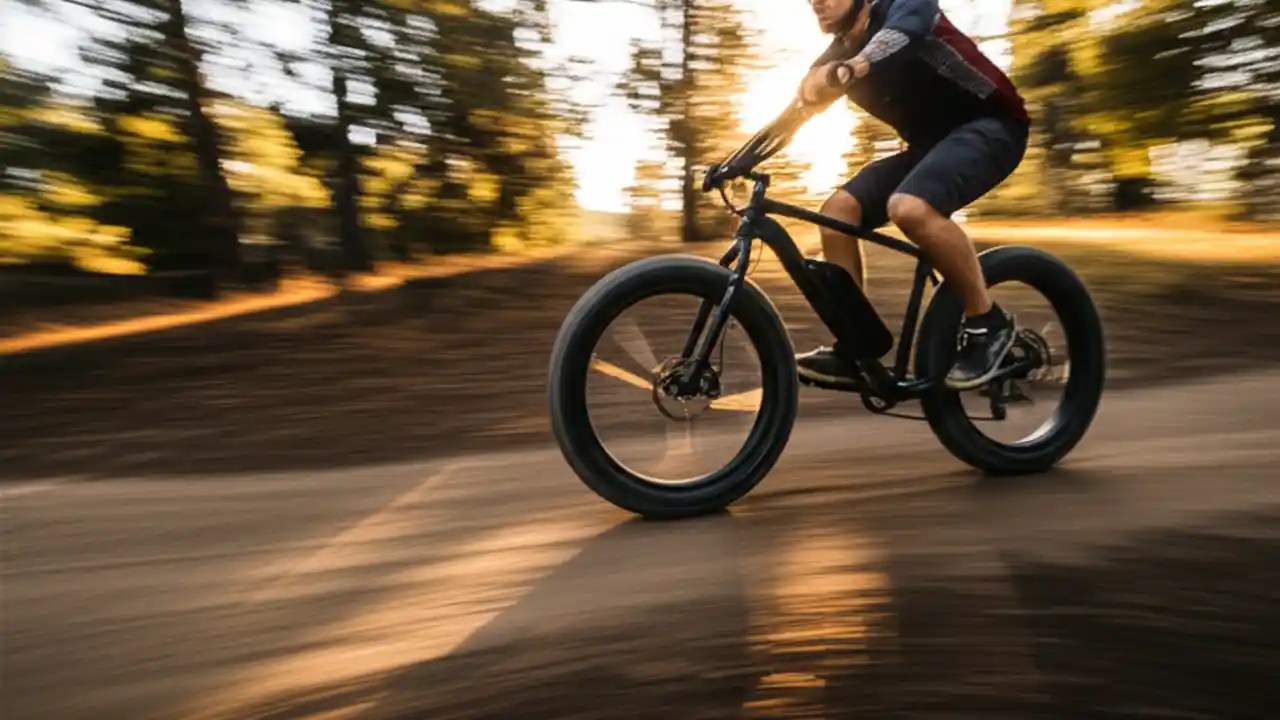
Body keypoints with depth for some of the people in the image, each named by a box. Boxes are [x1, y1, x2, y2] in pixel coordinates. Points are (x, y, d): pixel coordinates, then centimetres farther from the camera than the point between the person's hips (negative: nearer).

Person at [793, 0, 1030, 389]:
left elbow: (892, 42, -36)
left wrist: (845, 70, -56)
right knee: (838, 210, -12)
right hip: (930, 141, 7)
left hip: (990, 125, -7)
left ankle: (987, 322, -15)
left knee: (909, 207, -35)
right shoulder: (836, 57, 5)